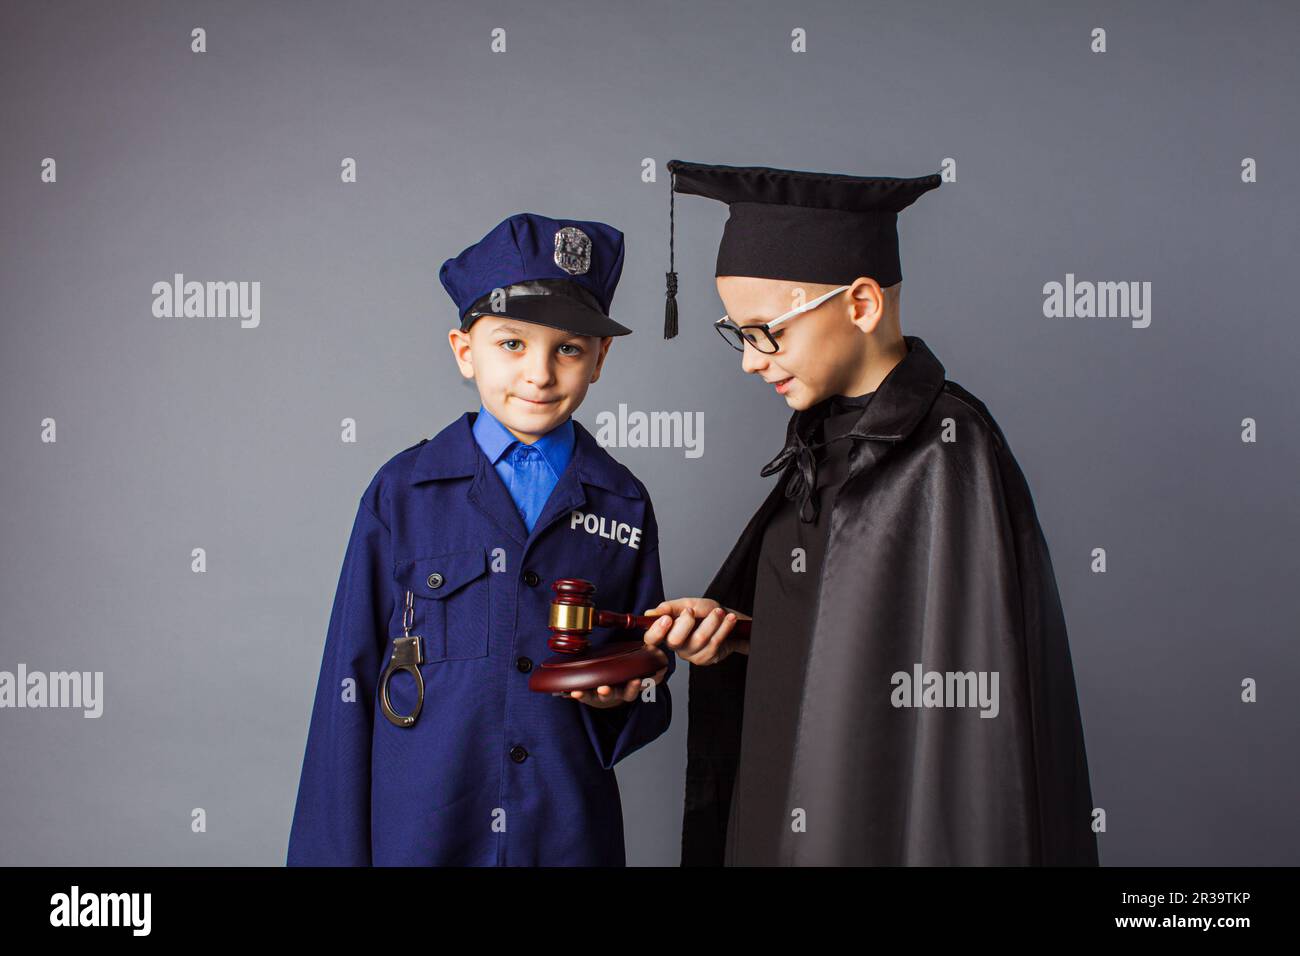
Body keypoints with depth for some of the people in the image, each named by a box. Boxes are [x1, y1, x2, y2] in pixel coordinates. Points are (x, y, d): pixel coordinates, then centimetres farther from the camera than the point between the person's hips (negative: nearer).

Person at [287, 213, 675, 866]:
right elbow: (350, 681, -2)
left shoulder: (623, 504, 2)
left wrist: (620, 695, -12)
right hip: (416, 833, -1)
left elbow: (650, 703, 10)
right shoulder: (403, 491, -3)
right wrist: (335, 851, -5)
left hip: (570, 833, 2)